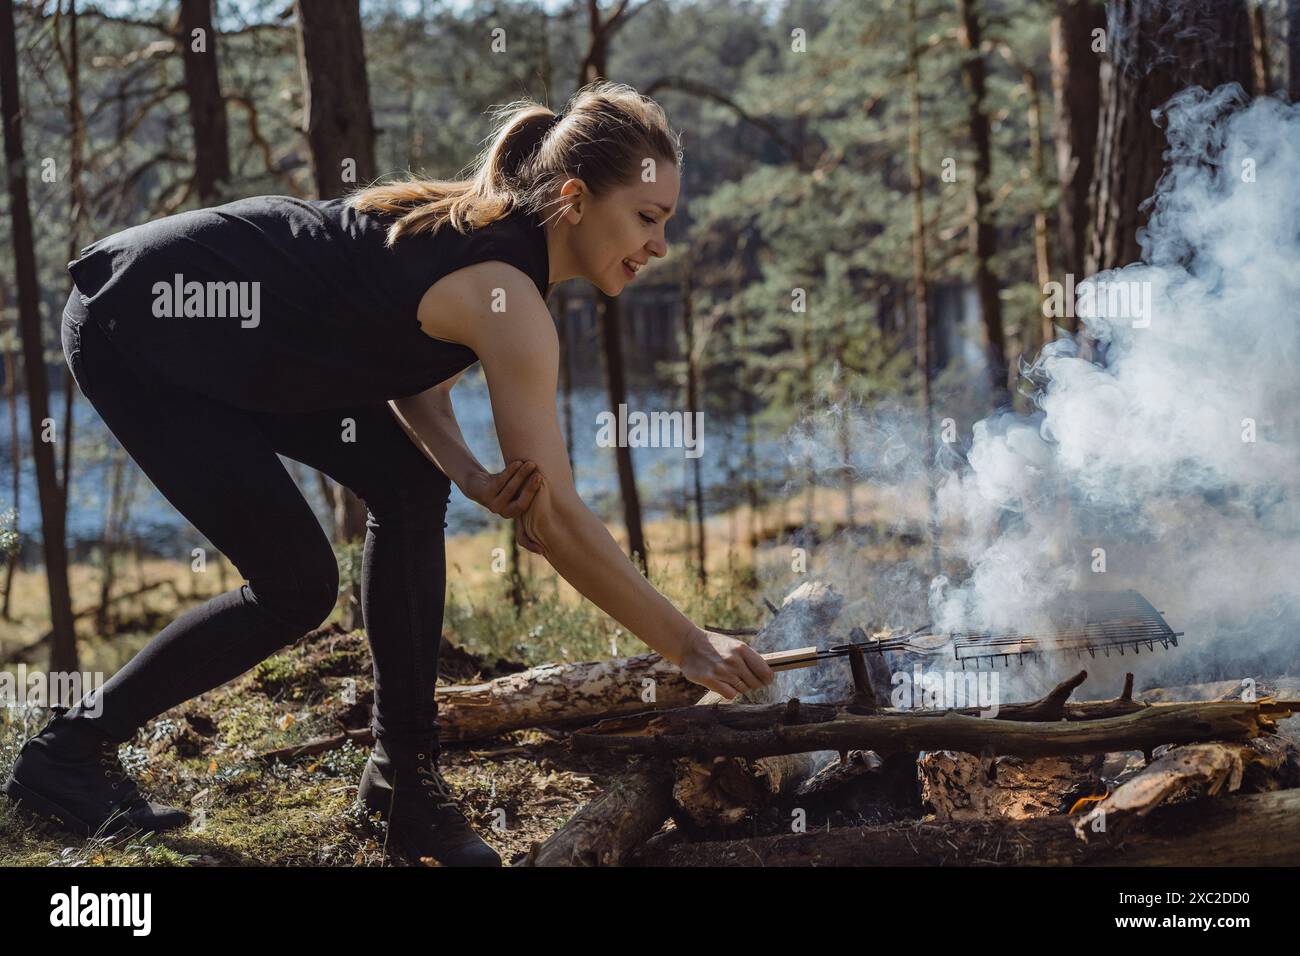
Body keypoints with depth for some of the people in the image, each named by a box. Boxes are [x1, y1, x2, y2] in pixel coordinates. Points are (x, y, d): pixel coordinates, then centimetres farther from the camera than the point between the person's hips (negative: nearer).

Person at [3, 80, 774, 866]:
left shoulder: (490, 226, 1)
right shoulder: (504, 291, -26)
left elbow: (413, 375, 7)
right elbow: (555, 521, -27)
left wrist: (472, 477, -13)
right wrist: (690, 646, -21)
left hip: (225, 326, 9)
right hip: (131, 330, -9)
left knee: (411, 482, 2)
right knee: (297, 587, -9)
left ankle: (403, 770, 9)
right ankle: (68, 753, 4)